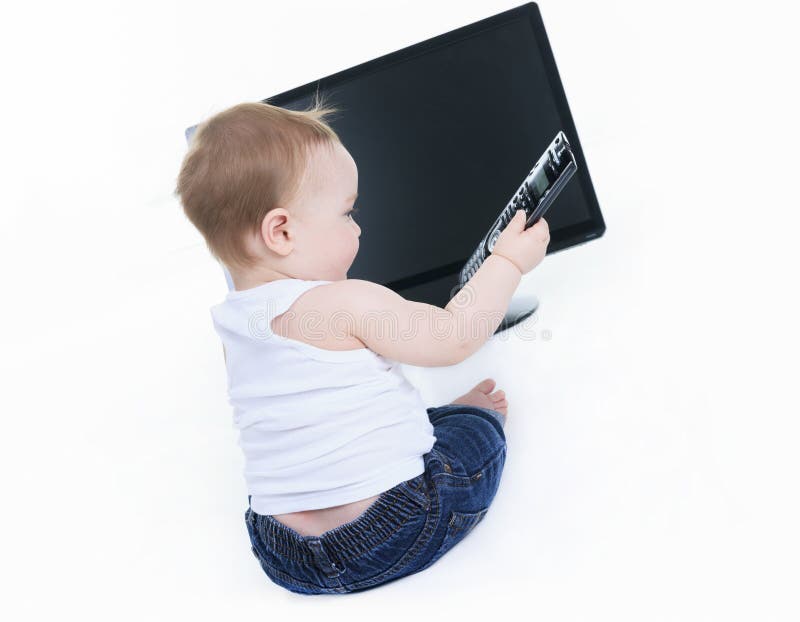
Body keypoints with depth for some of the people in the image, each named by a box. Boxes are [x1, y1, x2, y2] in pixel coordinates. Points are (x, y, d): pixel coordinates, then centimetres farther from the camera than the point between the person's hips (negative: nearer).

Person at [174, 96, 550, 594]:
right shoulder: (348, 304, -21)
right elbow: (454, 337, -12)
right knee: (478, 426, 19)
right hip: (395, 529, -6)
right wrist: (509, 261, 1)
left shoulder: (232, 322, 3)